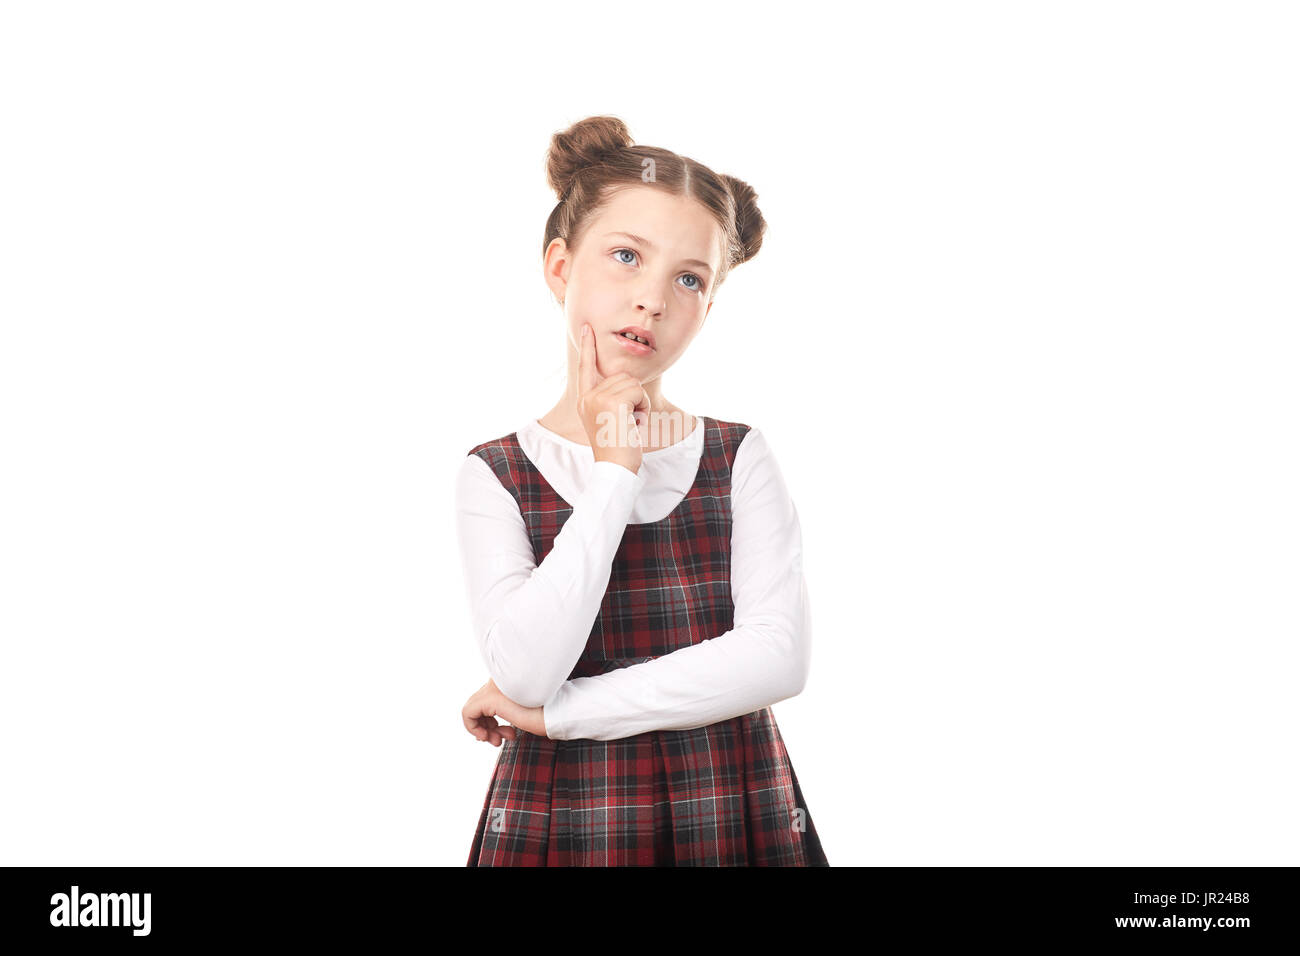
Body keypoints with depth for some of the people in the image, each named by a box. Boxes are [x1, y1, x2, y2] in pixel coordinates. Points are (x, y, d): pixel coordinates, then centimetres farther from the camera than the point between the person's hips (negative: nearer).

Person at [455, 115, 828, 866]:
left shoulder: (740, 459, -2)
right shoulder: (496, 476, -4)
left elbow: (781, 656, -14)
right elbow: (525, 670, -17)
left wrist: (553, 712, -14)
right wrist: (613, 474, -15)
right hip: (561, 823, -1)